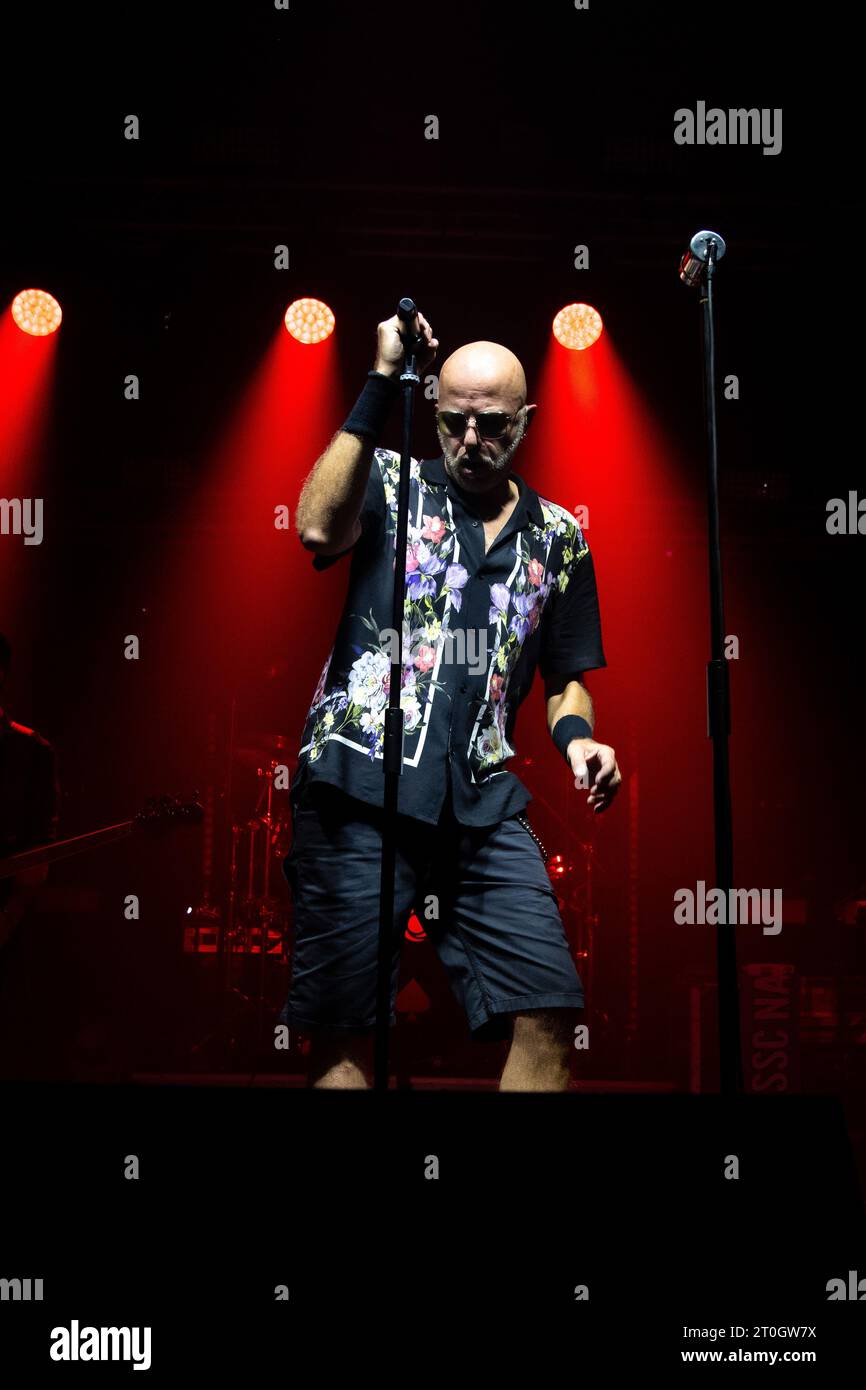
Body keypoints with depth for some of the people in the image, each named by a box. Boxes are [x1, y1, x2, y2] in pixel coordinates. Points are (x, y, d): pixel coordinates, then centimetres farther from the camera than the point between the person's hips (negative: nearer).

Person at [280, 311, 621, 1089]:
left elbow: (566, 677, 23)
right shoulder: (392, 484, 8)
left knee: (549, 1014, -7)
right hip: (358, 791, -3)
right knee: (344, 1032, -1)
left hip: (482, 804, 3)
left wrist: (577, 736, 0)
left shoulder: (558, 537, 17)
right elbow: (319, 529, -15)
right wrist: (384, 382, -14)